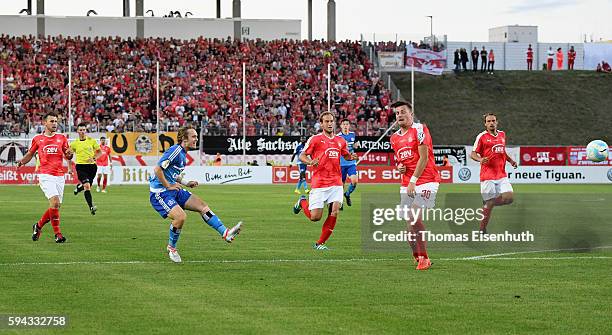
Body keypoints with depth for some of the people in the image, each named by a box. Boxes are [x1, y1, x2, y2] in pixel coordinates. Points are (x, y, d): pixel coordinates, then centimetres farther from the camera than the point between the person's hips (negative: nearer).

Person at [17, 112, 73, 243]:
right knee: (55, 202, -20)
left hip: (59, 176, 4)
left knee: (55, 206, 4)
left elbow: (68, 157, 11)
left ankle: (38, 226, 28)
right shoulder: (37, 139, 6)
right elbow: (30, 154, 18)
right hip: (45, 175, -4)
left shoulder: (62, 138, 10)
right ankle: (57, 234, -14)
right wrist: (21, 162, 0)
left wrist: (69, 154, -12)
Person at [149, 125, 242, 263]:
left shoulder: (182, 154, 13)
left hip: (174, 190, 10)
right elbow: (157, 169, -24)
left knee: (202, 206, -1)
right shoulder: (175, 151, -18)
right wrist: (168, 186, -19)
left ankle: (225, 233, -5)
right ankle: (171, 247, -1)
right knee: (181, 216, -26)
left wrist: (186, 183, 11)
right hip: (160, 193, -10)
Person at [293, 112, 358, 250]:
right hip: (319, 183, -4)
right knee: (315, 217, -4)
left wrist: (352, 157, 3)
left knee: (334, 212, -12)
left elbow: (346, 155, 27)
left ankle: (320, 243, 2)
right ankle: (303, 202, 30)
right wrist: (310, 162, -21)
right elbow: (302, 156, 0)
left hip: (336, 183, 4)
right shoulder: (315, 139, -3)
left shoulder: (340, 141, 11)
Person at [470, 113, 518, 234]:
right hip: (487, 176, -5)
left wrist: (510, 160, 14)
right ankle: (482, 231, 7)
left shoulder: (502, 134, 15)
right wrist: (480, 159, -23)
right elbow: (473, 154, -3)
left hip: (502, 175, 5)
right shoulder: (482, 136, -3)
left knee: (509, 198, -13)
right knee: (489, 203, -7)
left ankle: (488, 204, 15)